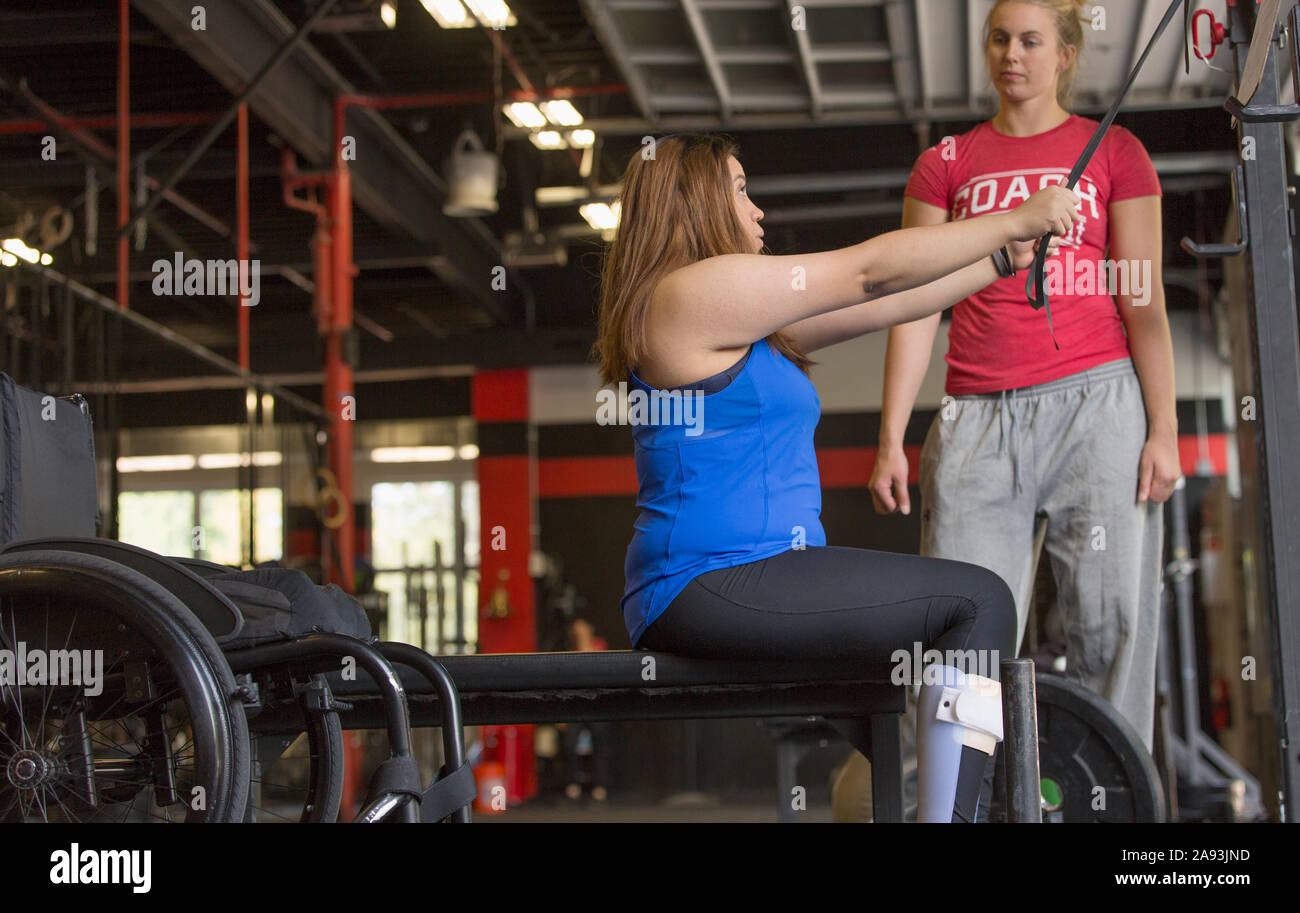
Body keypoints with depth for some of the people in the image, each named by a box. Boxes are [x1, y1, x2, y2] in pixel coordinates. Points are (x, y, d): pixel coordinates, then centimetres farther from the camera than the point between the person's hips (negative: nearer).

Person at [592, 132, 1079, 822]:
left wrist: (1004, 259, 22)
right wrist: (1017, 219, -2)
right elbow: (870, 272, -8)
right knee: (979, 602, -12)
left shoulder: (738, 313, 21)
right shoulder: (695, 292, -9)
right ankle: (946, 809, -17)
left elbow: (875, 309, 21)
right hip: (713, 583, -11)